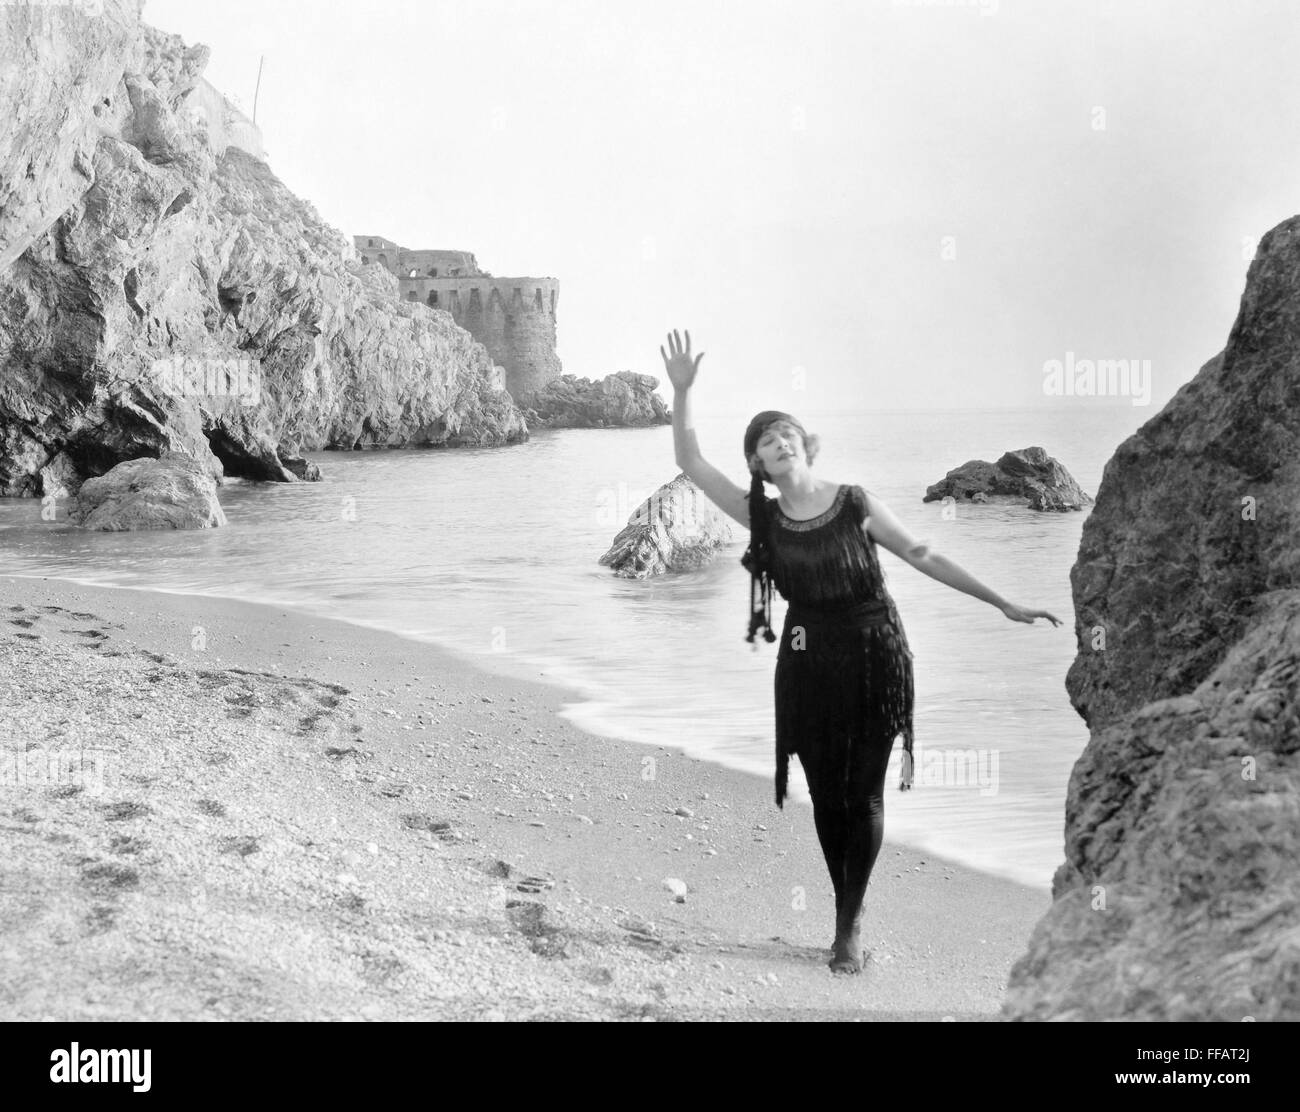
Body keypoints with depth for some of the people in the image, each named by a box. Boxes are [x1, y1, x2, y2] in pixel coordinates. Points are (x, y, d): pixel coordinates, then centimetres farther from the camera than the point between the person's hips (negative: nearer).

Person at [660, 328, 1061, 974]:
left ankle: (849, 927, 8)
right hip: (808, 665, 2)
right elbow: (692, 464, -4)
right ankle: (847, 915, 22)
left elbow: (925, 559, 0)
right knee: (826, 796, 6)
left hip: (875, 656, -2)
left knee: (864, 796, -1)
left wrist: (1004, 605, 0)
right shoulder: (761, 518, -1)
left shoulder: (856, 505, -5)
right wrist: (681, 393, -16)